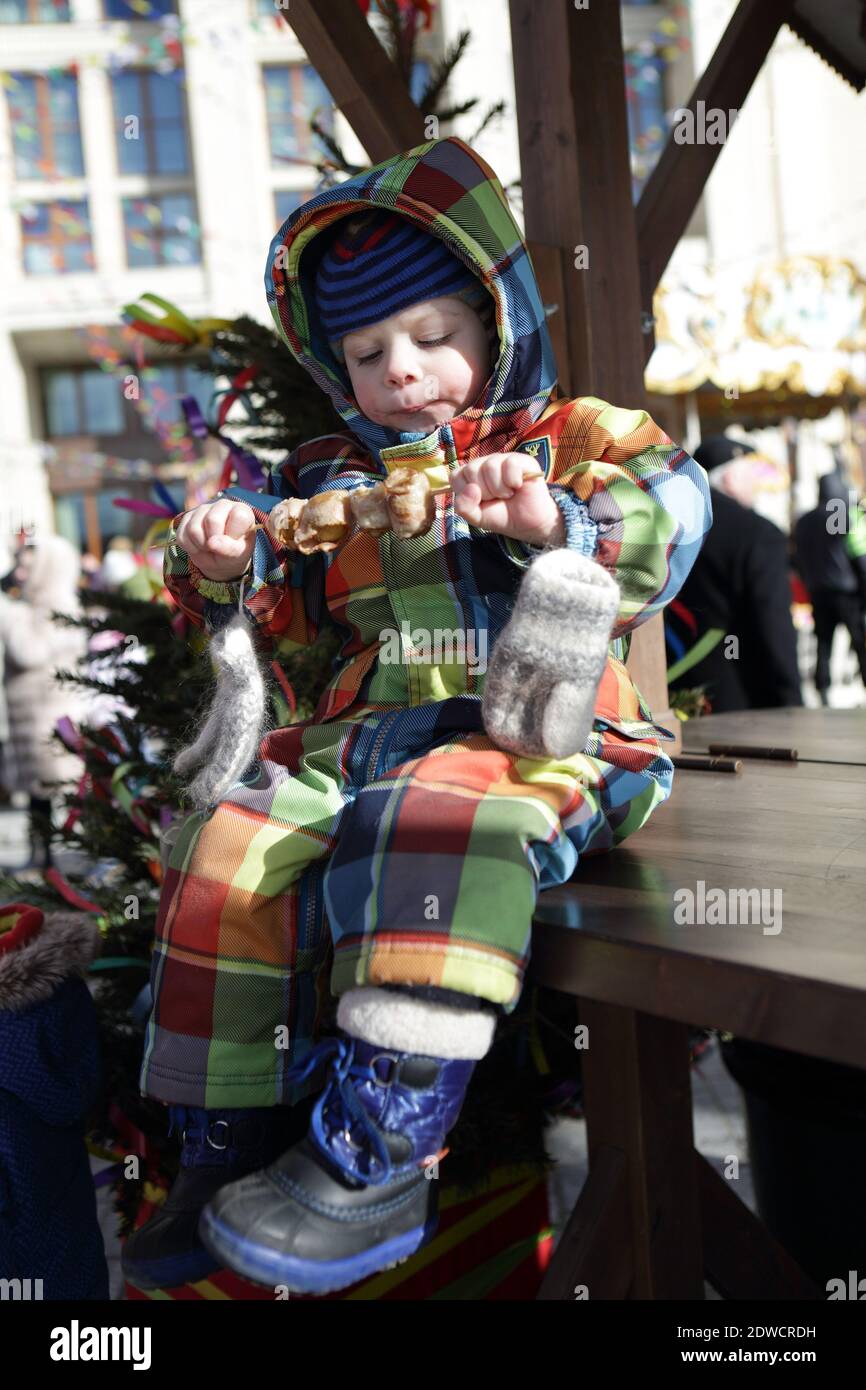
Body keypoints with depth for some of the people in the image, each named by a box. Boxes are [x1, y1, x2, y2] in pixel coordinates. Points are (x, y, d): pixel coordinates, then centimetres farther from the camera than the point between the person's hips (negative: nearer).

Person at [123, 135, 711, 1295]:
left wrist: (553, 522, -21)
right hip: (366, 733, 5)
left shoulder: (572, 437, 12)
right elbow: (277, 611, 23)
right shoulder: (331, 474, 23)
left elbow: (668, 520, -4)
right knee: (227, 852, -18)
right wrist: (220, 568, 1)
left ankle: (381, 1156, -29)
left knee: (438, 821, -37)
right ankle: (227, 1145, -4)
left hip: (536, 730, -4)